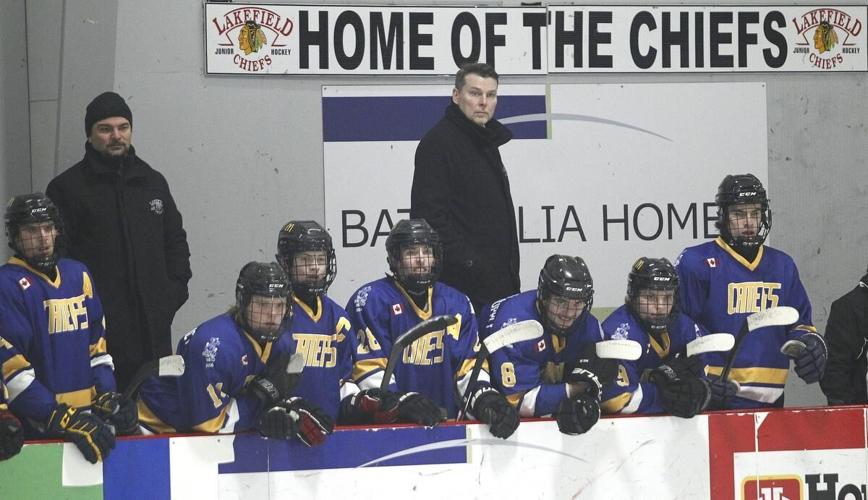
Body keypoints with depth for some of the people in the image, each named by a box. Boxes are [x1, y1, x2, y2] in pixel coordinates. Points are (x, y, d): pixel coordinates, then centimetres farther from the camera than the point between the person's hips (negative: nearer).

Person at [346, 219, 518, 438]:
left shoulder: (456, 303, 13)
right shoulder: (371, 300, -3)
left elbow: (469, 363, 11)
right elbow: (367, 367, -9)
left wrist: (486, 399, -9)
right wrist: (405, 403, -21)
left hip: (444, 424, 5)